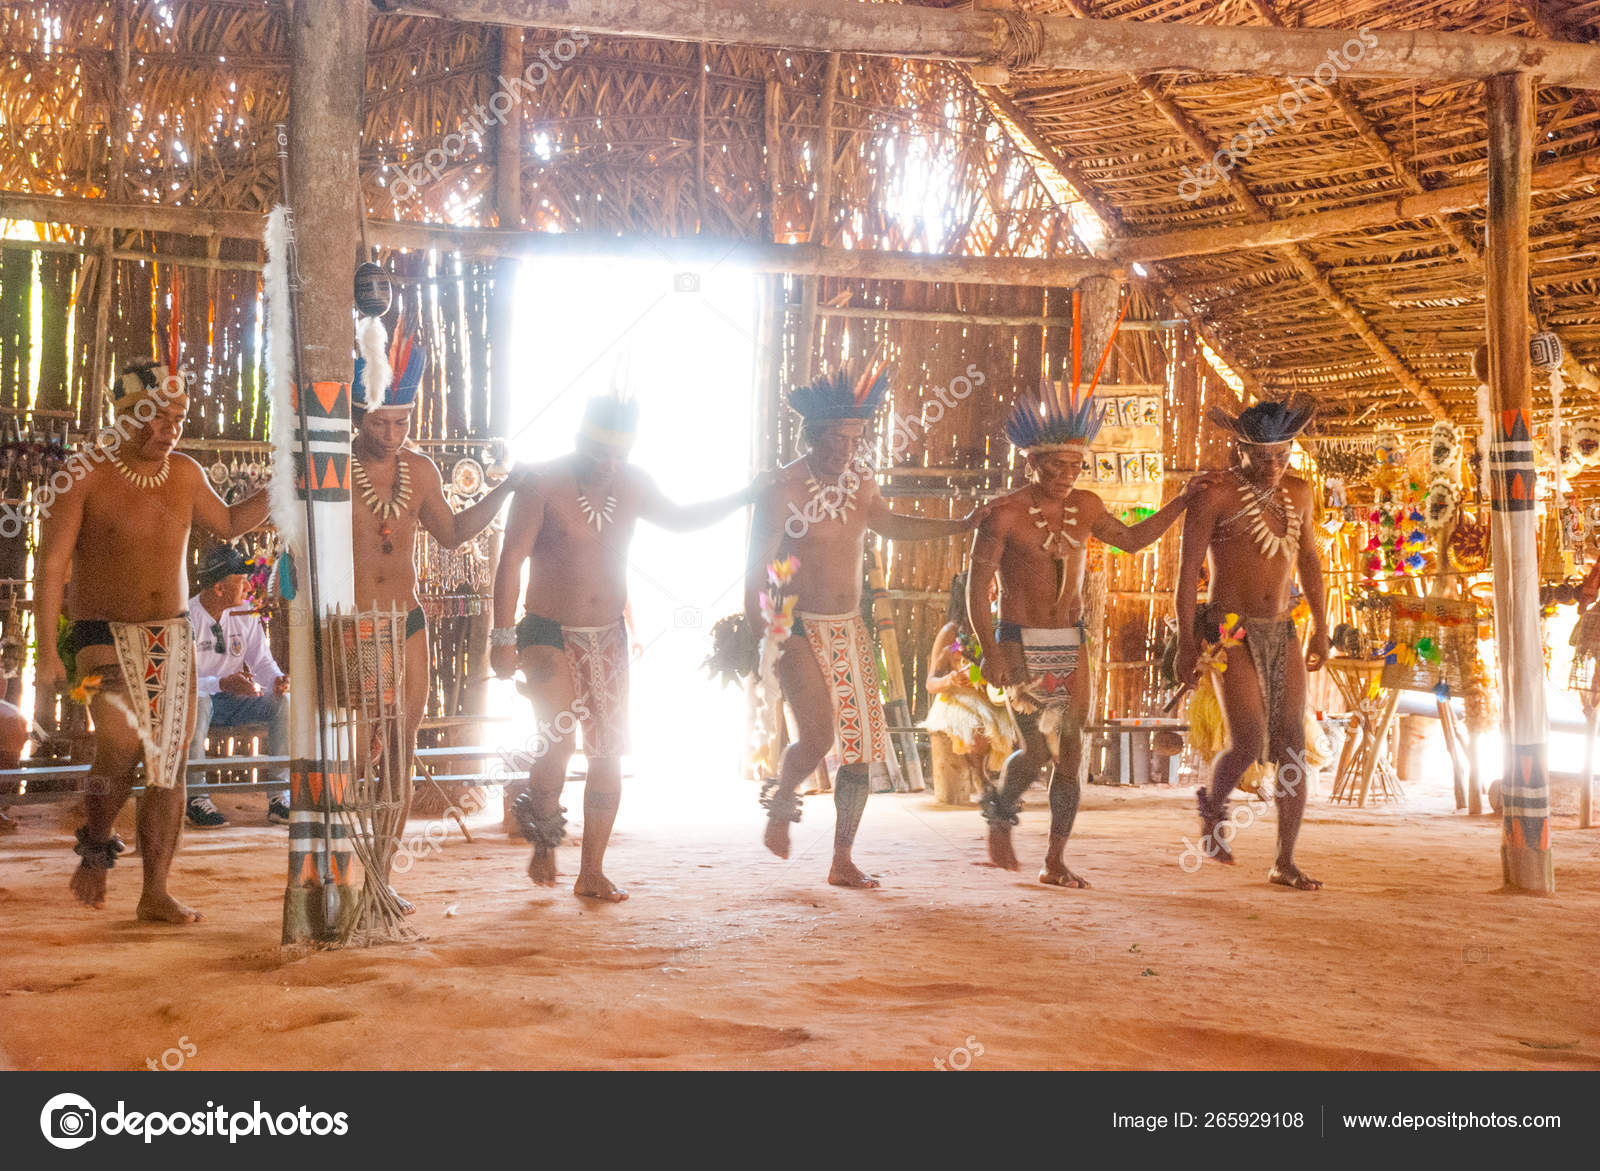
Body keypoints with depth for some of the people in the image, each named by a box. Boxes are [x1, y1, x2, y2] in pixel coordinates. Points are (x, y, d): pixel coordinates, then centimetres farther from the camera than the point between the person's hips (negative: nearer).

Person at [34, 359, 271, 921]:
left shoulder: (185, 474, 7)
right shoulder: (87, 476, -9)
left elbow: (228, 522, 26)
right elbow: (52, 565, -10)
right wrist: (47, 647, -17)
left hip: (173, 636, 5)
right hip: (105, 635, -5)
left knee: (170, 764, 2)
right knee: (123, 743, -23)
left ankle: (156, 892, 10)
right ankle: (96, 846, 5)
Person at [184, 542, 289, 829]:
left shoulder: (245, 615, 5)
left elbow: (262, 661, 4)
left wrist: (278, 680, -20)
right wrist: (223, 684, -36)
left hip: (233, 701, 5)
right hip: (194, 699, -5)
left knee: (284, 701, -19)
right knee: (198, 701, -40)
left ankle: (280, 794, -18)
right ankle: (195, 798, -32)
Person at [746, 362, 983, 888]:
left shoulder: (858, 477, 6)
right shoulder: (784, 489, -13)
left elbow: (888, 524, 25)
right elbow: (757, 567, -13)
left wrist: (961, 526, 23)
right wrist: (754, 633, -19)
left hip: (851, 630, 6)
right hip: (800, 630, -6)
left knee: (862, 746, 4)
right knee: (817, 736, -20)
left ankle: (842, 862, 15)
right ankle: (781, 799, 14)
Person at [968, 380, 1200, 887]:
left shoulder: (1086, 507, 7)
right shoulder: (1005, 514, -10)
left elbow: (1133, 538, 24)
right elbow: (976, 588, -10)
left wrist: (1183, 502, 15)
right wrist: (990, 652, -17)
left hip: (1071, 645, 5)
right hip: (1020, 646, -5)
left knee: (1072, 751, 1)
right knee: (1039, 747, -15)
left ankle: (1055, 863, 10)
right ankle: (999, 816, 16)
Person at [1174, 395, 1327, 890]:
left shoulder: (1297, 493, 13)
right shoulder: (1216, 494, -5)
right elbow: (1188, 567, -6)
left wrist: (1321, 628, 22)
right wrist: (1185, 642, -11)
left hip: (1281, 634, 6)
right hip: (1230, 632, -6)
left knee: (1292, 750, 0)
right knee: (1248, 743, -17)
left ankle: (1285, 863, 7)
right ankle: (1212, 807, 15)